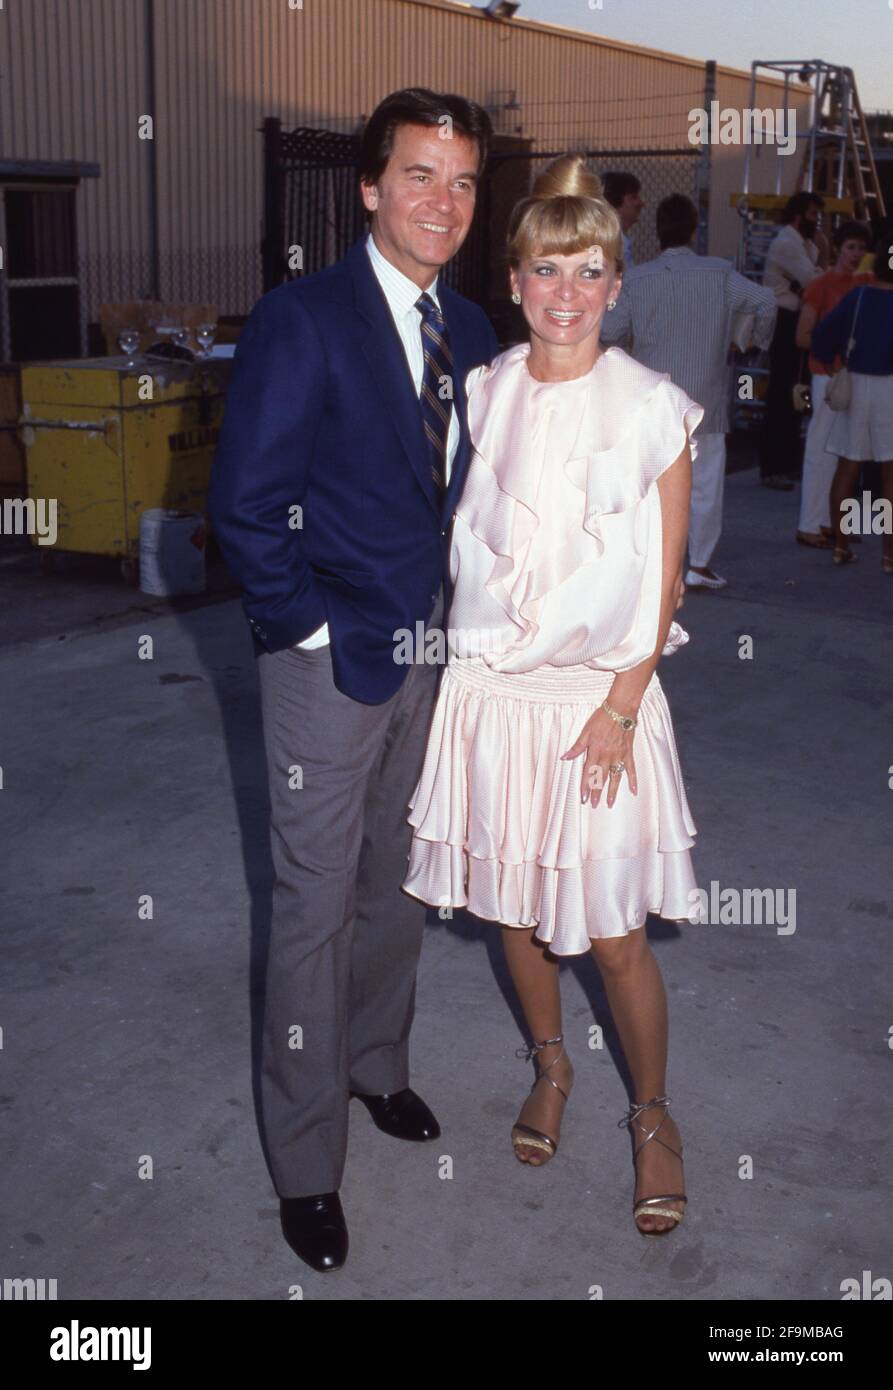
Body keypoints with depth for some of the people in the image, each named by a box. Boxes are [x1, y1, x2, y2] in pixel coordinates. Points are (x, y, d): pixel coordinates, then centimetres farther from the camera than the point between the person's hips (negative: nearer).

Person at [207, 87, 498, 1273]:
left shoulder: (469, 330, 6)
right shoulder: (303, 319, -14)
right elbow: (244, 503, -16)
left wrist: (459, 615, 6)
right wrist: (309, 630, -14)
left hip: (432, 657, 6)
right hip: (333, 663, -6)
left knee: (397, 884, 19)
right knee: (316, 905, 3)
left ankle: (376, 1064, 43)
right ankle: (306, 1163, 20)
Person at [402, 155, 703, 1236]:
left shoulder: (651, 408, -6)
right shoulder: (481, 394, 2)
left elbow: (663, 577, -5)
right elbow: (462, 540, 9)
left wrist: (621, 707, -11)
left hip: (600, 692, -3)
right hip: (493, 687, 3)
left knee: (613, 933, 1)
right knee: (513, 905, 14)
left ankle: (652, 1114, 25)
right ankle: (550, 1065, 40)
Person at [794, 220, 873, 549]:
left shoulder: (867, 283, 12)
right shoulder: (820, 285, -6)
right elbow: (802, 337, -9)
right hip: (829, 376, -7)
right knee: (822, 449, -6)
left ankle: (829, 521, 16)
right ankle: (809, 527, -1)